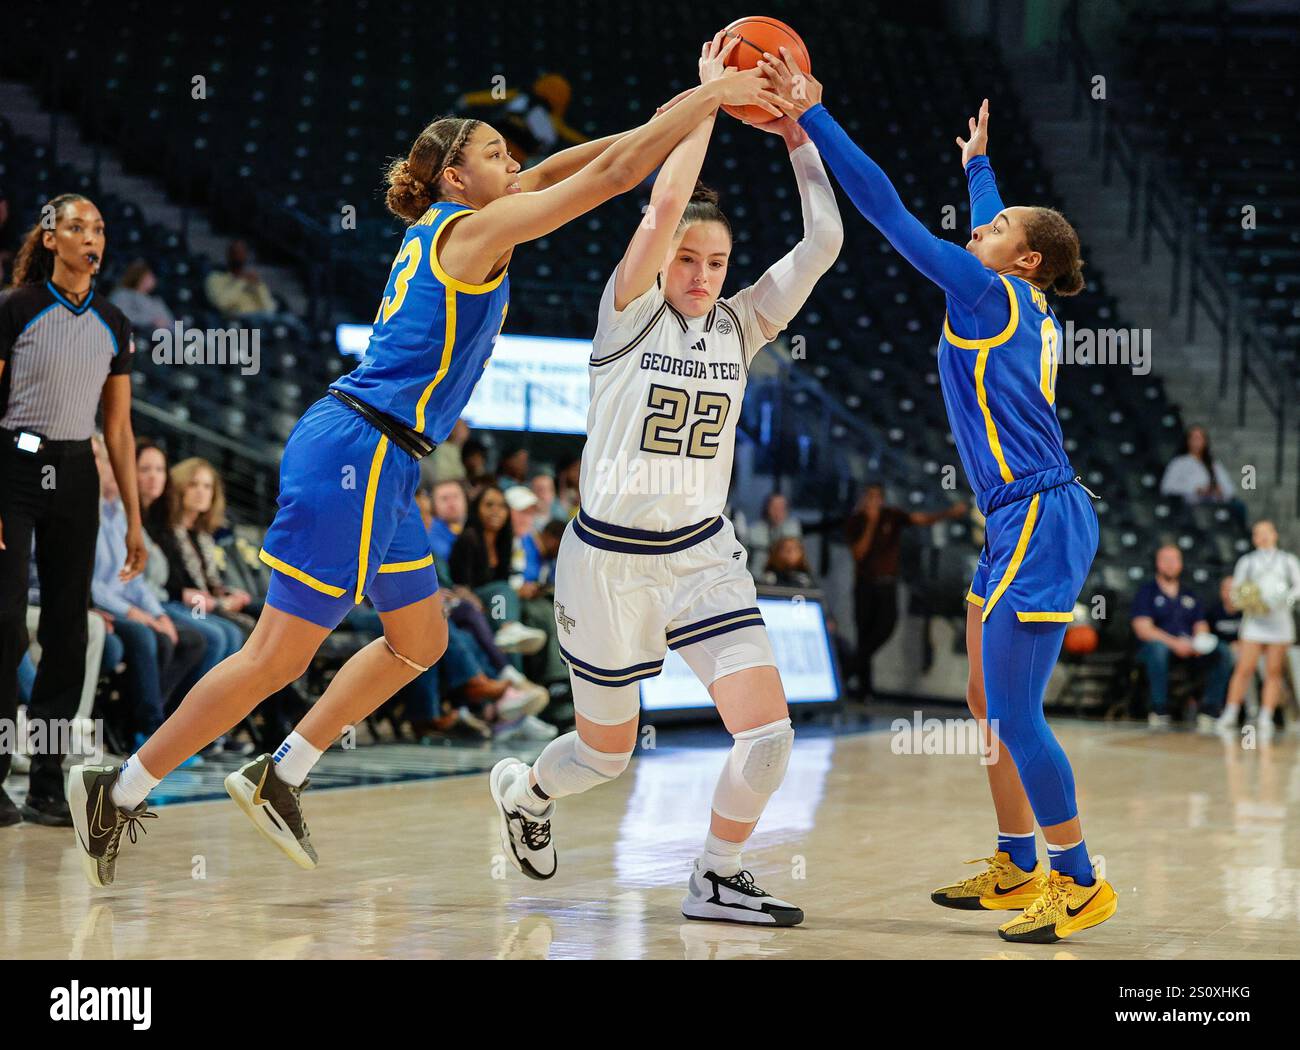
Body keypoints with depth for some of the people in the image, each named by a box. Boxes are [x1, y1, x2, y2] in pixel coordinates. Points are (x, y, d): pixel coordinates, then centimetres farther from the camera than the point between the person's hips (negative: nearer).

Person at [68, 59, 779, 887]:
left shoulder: (445, 225, 16)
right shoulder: (475, 228, -8)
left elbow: (552, 173, 26)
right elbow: (613, 177, -12)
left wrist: (660, 122, 18)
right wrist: (708, 99, -6)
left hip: (380, 466, 10)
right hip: (355, 453, -10)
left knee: (420, 641, 17)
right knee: (280, 656, -6)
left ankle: (279, 779, 20)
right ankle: (120, 792, 1)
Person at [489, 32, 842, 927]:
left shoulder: (741, 325, 4)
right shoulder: (629, 311, -7)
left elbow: (823, 241, -3)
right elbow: (666, 202, -21)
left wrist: (797, 137, -2)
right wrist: (708, 93, -15)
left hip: (703, 553, 4)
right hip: (609, 557, -4)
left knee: (769, 731, -12)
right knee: (607, 752, 11)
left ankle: (717, 881, 10)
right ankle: (523, 788, 46)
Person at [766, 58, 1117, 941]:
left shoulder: (990, 294, -9)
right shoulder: (1026, 307, 14)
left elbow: (887, 209, -11)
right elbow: (994, 222, 37)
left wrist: (811, 116, -8)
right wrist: (978, 162, 54)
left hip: (1039, 522, -10)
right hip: (1022, 522, 10)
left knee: (1014, 714, -8)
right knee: (989, 702, 14)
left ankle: (1080, 882, 0)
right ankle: (1017, 870, 23)